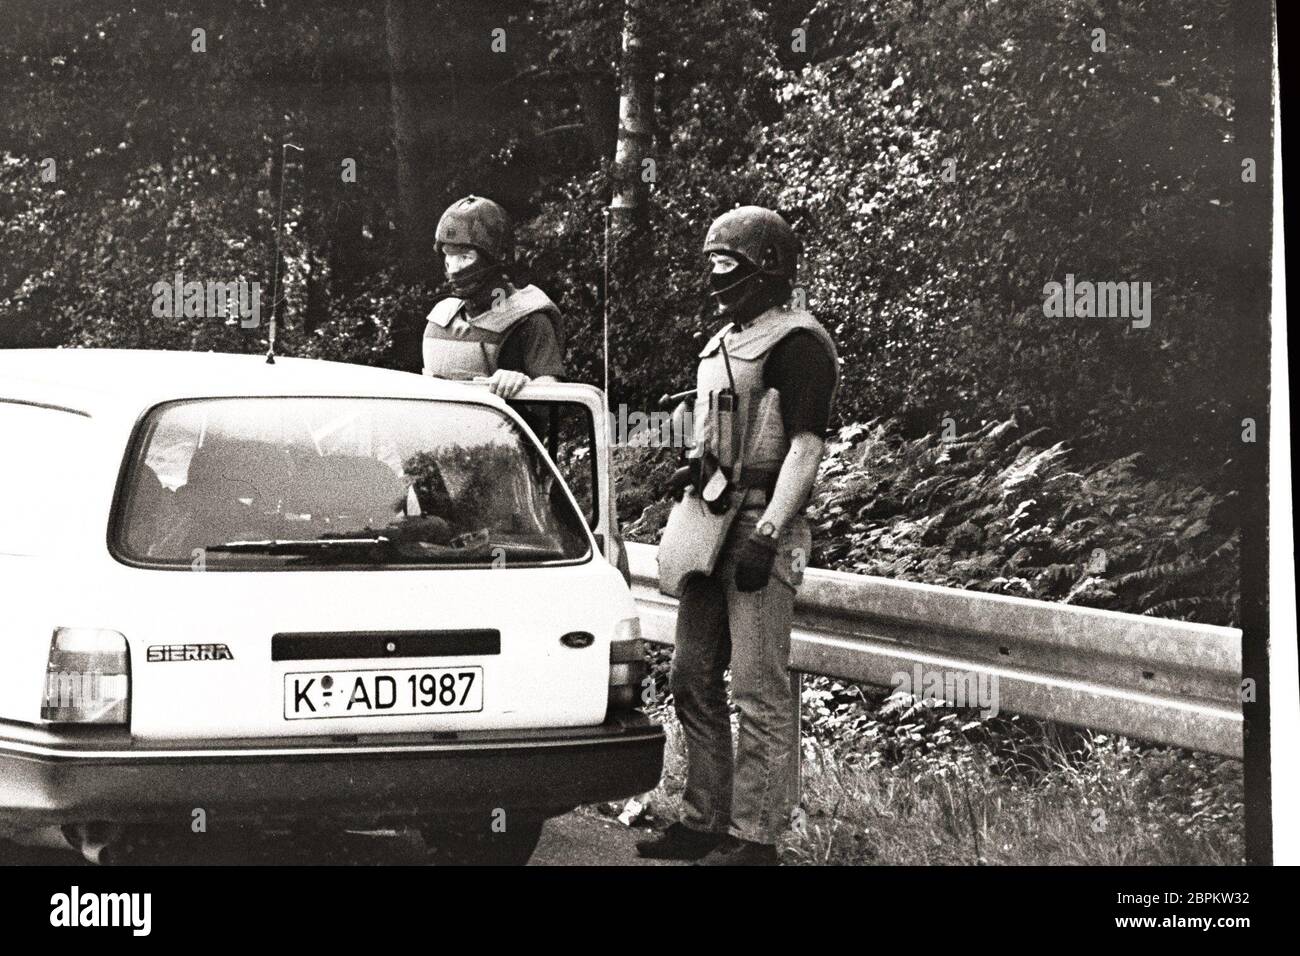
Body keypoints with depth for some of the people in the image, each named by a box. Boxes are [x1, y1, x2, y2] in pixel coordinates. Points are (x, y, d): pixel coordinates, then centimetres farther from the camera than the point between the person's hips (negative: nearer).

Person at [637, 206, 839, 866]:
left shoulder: (797, 342, -9)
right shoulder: (721, 344, 19)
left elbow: (805, 447, -16)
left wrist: (766, 533, -22)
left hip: (762, 523, -10)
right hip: (710, 517, 10)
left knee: (760, 690, -8)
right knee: (693, 680, 13)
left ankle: (755, 836, -6)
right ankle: (704, 821, 21)